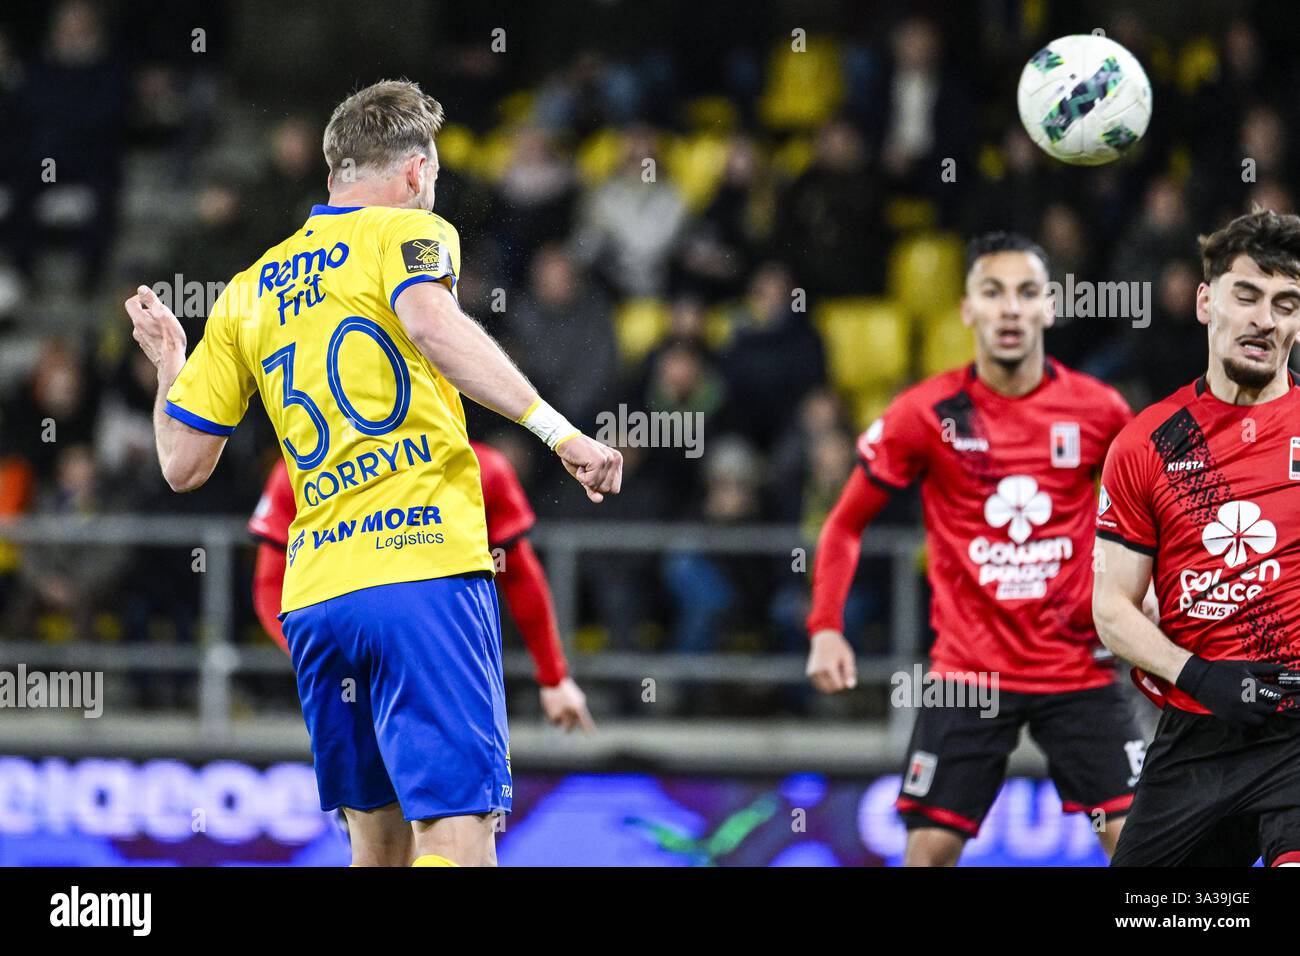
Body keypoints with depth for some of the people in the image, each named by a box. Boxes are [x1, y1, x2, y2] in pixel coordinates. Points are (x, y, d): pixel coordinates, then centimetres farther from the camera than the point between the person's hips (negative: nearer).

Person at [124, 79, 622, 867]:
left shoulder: (247, 293, 20)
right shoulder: (408, 232, 5)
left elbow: (183, 464, 20)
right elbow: (431, 323, -19)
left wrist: (168, 360, 39)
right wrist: (556, 429, -24)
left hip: (314, 597, 6)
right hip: (423, 567, -6)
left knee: (379, 838, 15)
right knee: (457, 826, -14)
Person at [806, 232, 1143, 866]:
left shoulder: (1096, 409, -3)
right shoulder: (927, 413, -6)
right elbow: (847, 523, 4)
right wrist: (826, 628, -7)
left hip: (1079, 665, 1)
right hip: (966, 670, -1)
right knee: (930, 847, -5)